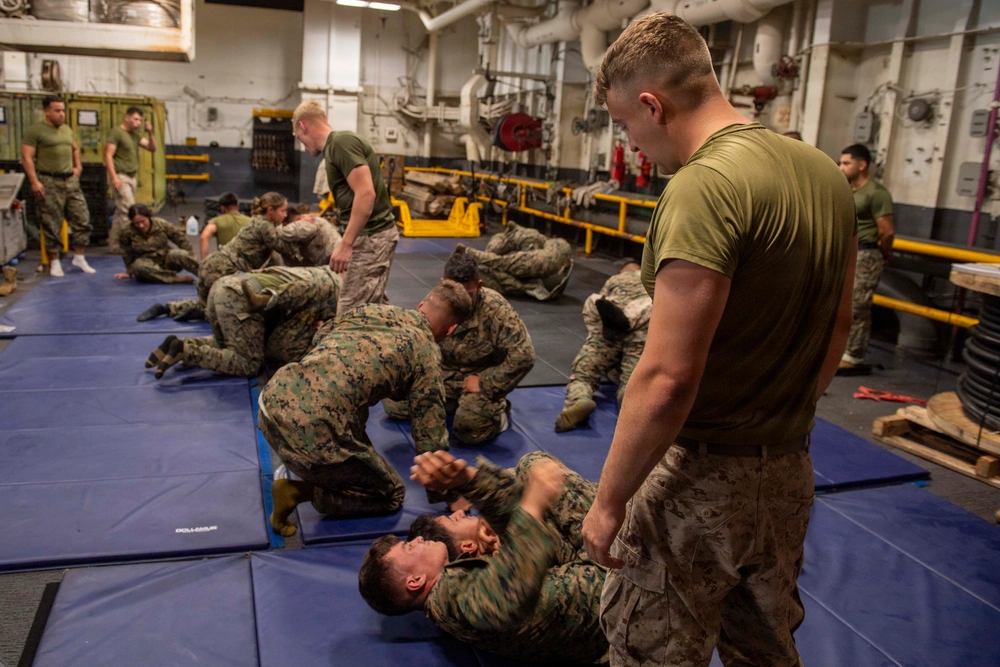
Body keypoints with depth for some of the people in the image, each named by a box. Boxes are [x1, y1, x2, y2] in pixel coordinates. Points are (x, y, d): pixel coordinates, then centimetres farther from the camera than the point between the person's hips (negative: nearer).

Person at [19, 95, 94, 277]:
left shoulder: (67, 129, 14)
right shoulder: (34, 130, -6)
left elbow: (75, 148, 31)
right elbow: (26, 157, -11)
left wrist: (78, 166, 18)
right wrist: (34, 181, -17)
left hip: (71, 180, 6)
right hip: (49, 183, -6)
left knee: (82, 219, 4)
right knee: (52, 225, 0)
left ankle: (79, 257, 15)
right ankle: (54, 262, 9)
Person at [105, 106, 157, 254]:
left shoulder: (135, 134, 16)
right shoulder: (116, 132, -7)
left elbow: (152, 148, 15)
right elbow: (108, 155, -12)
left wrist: (150, 132, 0)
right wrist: (114, 177, -20)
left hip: (131, 178, 8)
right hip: (120, 177, -8)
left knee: (120, 213, 11)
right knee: (129, 211, -12)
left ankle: (113, 245, 17)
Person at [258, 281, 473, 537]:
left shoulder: (370, 309, 15)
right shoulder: (426, 355, 1)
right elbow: (431, 439, 2)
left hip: (273, 400, 8)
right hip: (312, 437, -7)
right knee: (391, 495, 17)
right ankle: (300, 491, 1)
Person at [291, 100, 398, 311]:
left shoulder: (341, 142, -11)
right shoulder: (335, 146, 19)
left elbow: (366, 194, -22)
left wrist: (345, 244, -22)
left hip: (371, 236, -10)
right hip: (373, 235, 10)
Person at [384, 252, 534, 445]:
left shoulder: (496, 310, -24)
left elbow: (523, 356, -28)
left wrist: (484, 383, -25)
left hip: (482, 377, -5)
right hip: (445, 374, 5)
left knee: (471, 429, -30)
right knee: (392, 404, -8)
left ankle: (498, 409, 4)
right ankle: (454, 403, 11)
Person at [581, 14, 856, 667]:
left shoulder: (706, 185, -23)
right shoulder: (825, 172, 4)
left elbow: (667, 379, -27)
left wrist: (608, 503, -16)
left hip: (704, 481, -8)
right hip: (790, 475, 9)